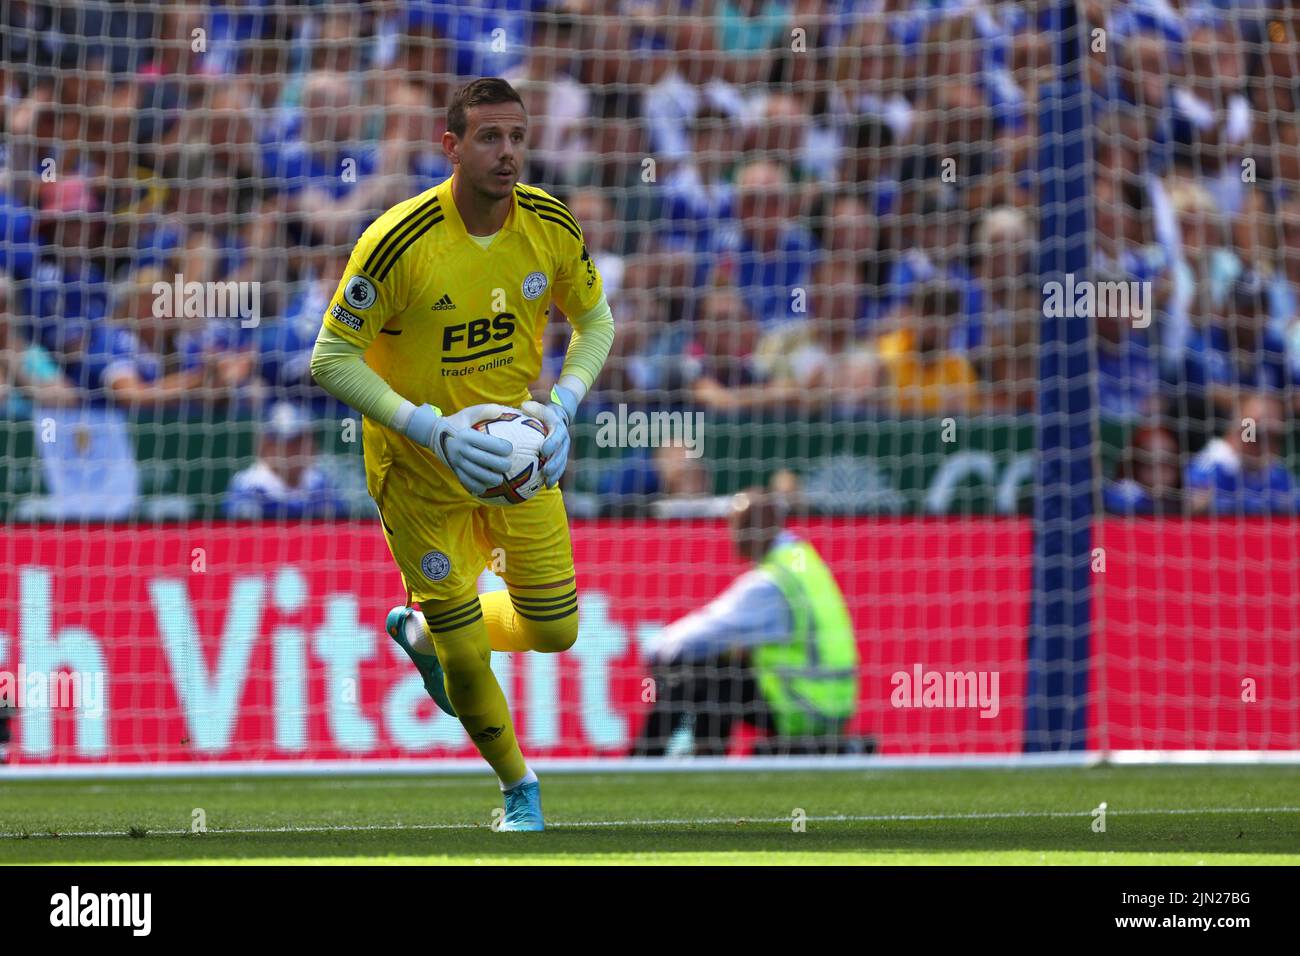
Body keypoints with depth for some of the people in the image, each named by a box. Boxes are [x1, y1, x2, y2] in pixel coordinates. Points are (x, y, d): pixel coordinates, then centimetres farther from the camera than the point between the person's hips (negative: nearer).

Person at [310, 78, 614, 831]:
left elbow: (596, 322, 6)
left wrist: (563, 405, -12)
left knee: (556, 631, 8)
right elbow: (332, 359, -21)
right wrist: (433, 429, -29)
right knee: (467, 658, 0)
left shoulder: (551, 227, -12)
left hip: (519, 451, 4)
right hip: (418, 467, -4)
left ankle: (423, 630, 38)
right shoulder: (399, 241, -26)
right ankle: (519, 789, 28)